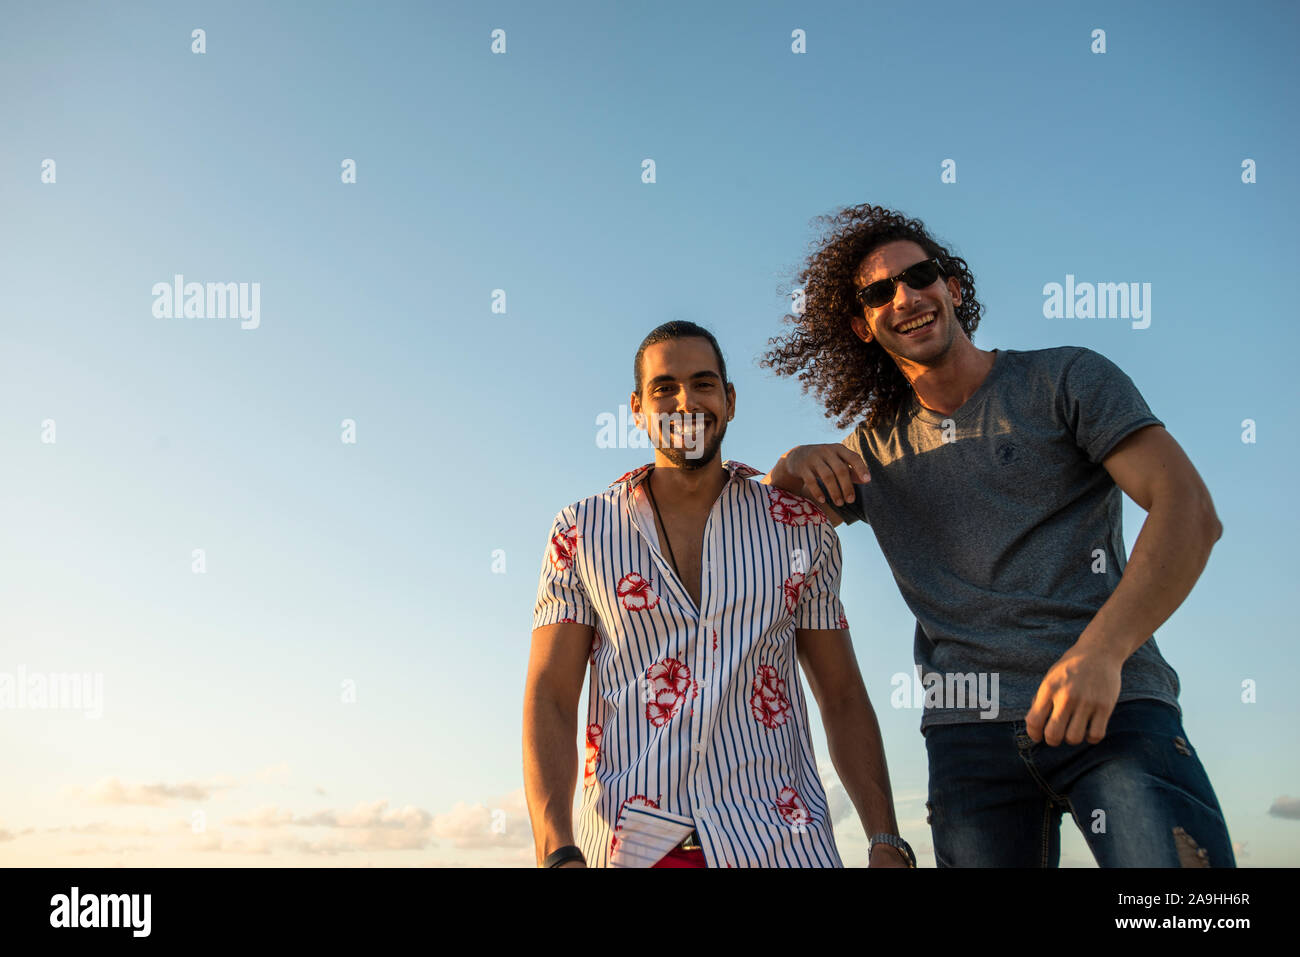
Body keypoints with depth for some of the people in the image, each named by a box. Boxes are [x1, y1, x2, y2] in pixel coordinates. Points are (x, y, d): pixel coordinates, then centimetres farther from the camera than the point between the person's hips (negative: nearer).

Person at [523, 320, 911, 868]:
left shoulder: (801, 529, 9)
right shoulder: (581, 532, 6)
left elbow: (843, 698, 11)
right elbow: (550, 699, -1)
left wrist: (887, 843, 2)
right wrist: (559, 855, -13)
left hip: (778, 841, 1)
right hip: (628, 841, -1)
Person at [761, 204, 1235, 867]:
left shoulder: (1066, 380, 5)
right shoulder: (874, 450, 16)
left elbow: (1190, 512, -6)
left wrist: (1099, 651, -21)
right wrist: (791, 465, -3)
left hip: (1110, 705, -3)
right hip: (968, 731, 3)